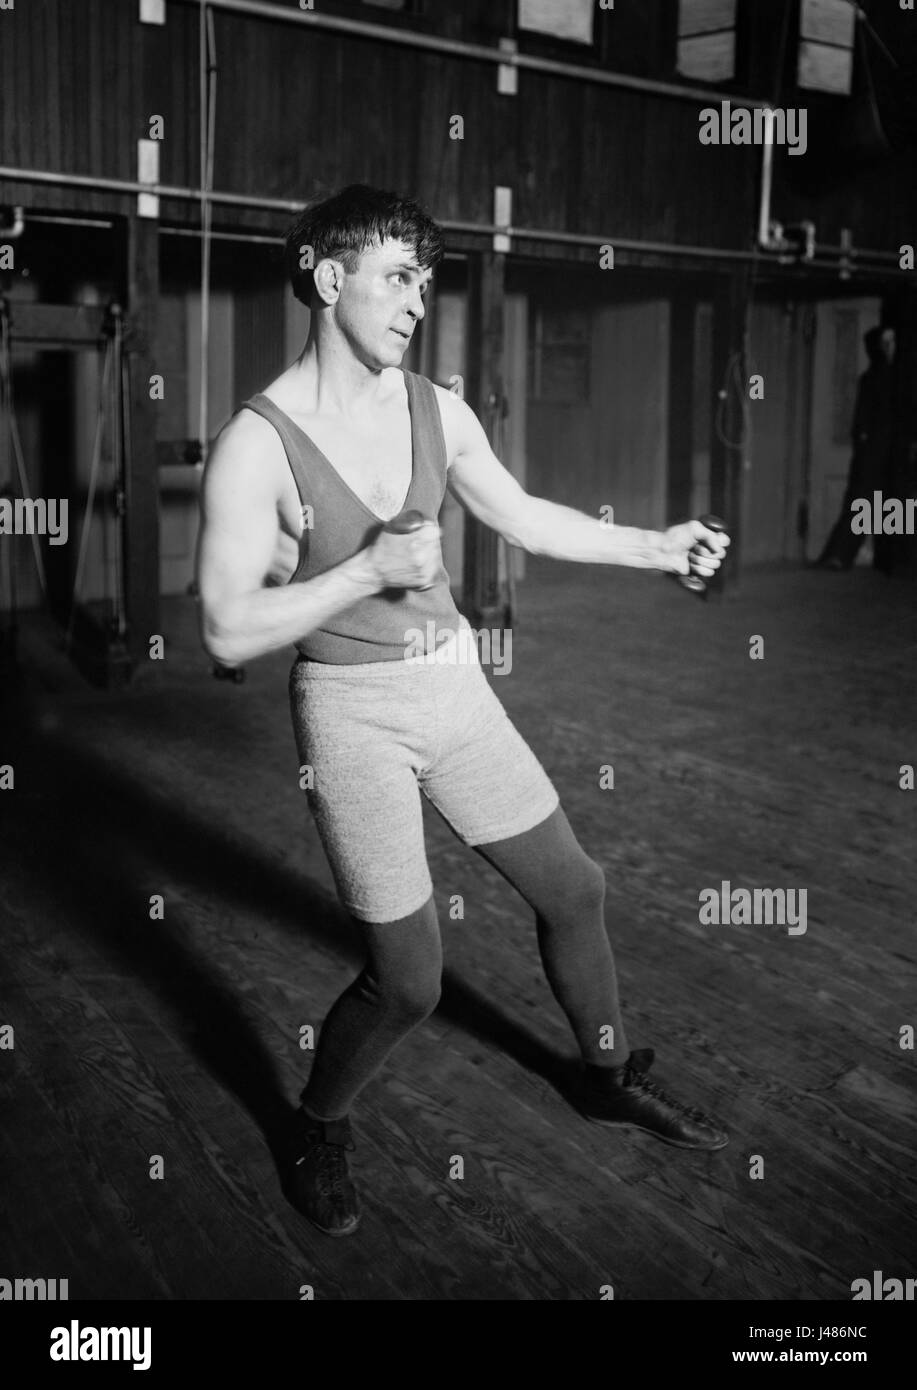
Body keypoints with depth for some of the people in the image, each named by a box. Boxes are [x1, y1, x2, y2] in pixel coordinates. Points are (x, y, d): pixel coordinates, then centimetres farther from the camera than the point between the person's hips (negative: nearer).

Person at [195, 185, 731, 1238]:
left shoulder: (435, 410, 2)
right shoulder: (257, 444, -16)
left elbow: (525, 519, 15)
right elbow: (227, 632, -17)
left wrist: (656, 548, 10)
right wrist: (371, 570, -23)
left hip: (455, 685, 6)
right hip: (354, 710, -6)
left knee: (572, 886, 14)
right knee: (407, 980, -3)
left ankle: (608, 1076, 40)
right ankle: (318, 1129, 29)